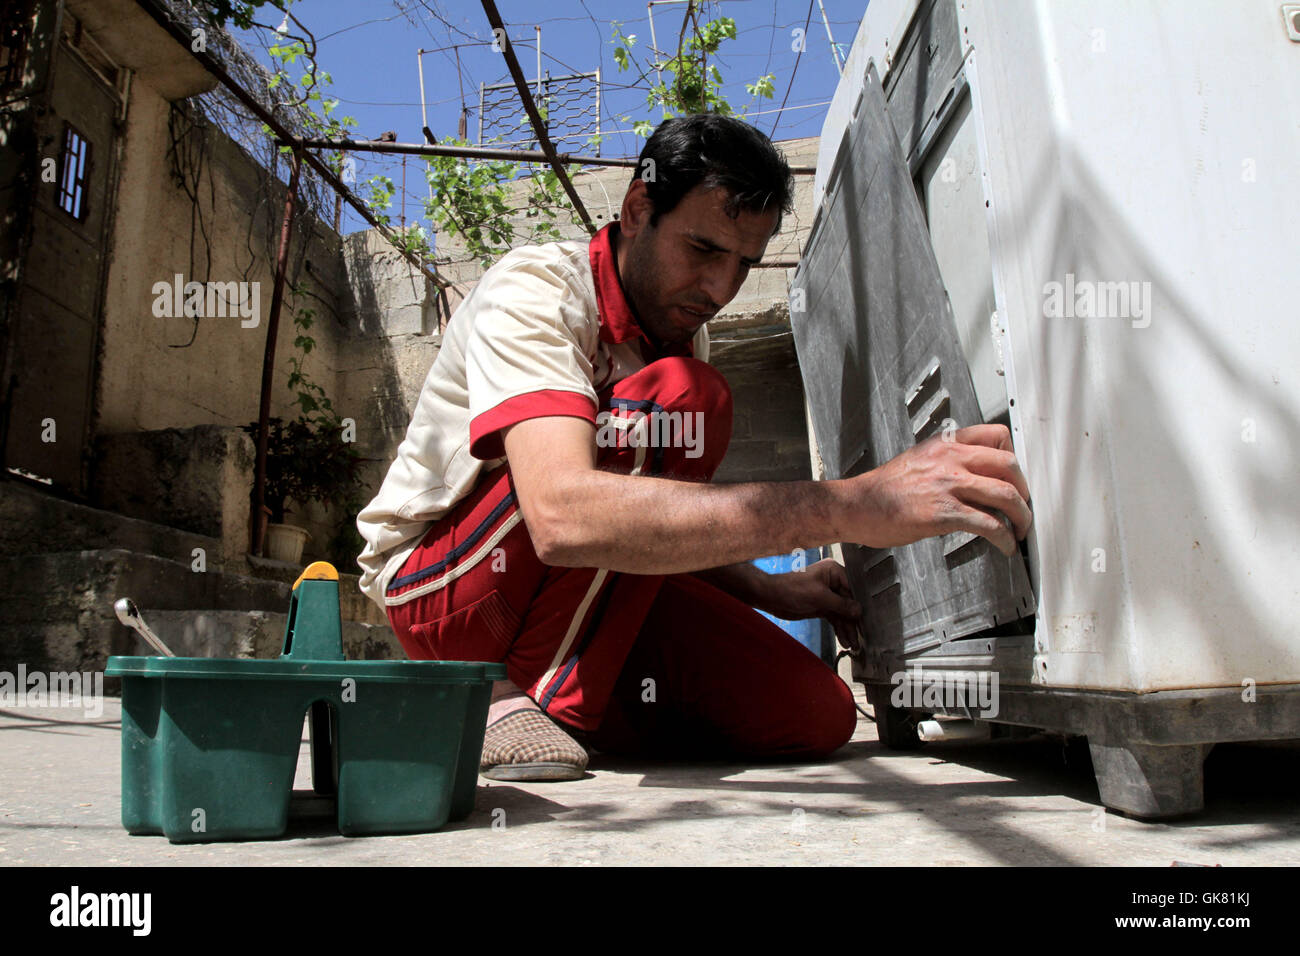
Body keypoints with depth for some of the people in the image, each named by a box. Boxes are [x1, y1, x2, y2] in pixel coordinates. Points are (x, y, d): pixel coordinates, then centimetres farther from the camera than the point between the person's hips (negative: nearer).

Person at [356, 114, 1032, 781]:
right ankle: (524, 698, -21)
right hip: (434, 582, -6)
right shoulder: (535, 290, -22)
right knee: (682, 397, -28)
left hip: (583, 585, 7)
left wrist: (769, 590, -6)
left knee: (817, 716, -11)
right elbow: (563, 517, -42)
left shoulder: (686, 327, 4)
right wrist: (847, 507, -48)